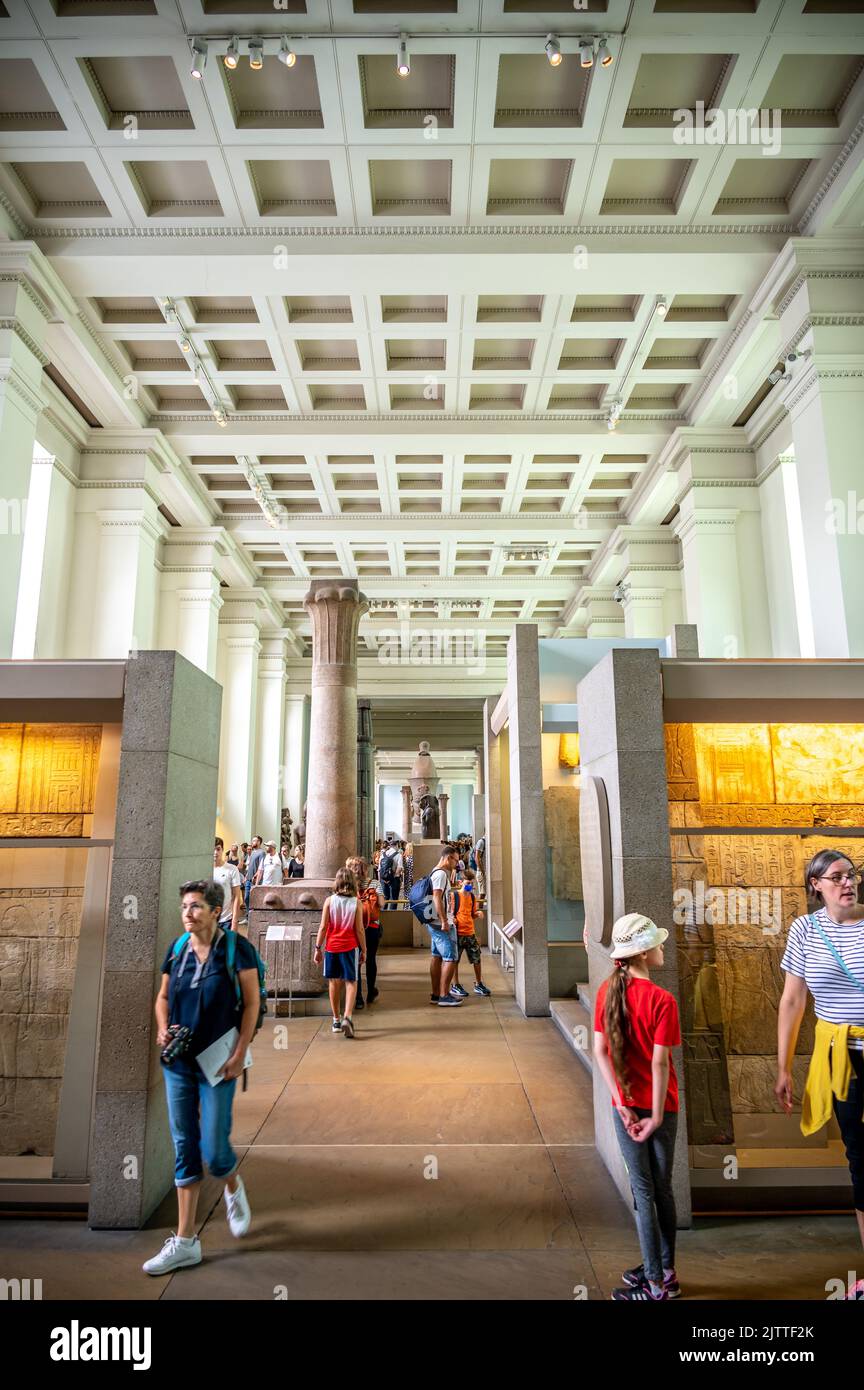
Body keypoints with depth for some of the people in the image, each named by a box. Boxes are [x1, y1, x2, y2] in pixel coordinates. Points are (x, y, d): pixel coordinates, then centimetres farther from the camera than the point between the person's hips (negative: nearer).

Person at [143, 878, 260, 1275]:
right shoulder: (177, 949, 1)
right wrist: (163, 1029, -6)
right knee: (184, 1149, 10)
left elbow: (252, 1002, -10)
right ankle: (185, 1242, 23)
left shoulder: (236, 948, -13)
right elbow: (163, 997, 13)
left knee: (213, 1149, 0)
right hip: (178, 1063, 4)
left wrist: (239, 1055, -13)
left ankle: (233, 1188, 36)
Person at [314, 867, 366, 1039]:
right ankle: (347, 1017, -14)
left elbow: (323, 927, -5)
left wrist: (318, 948, 3)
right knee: (351, 982, 5)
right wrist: (364, 950, 6)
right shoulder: (356, 902, -6)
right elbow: (359, 929, -4)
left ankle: (336, 1020, 22)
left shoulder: (329, 900, -5)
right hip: (350, 947, -1)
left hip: (331, 946, 1)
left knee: (334, 982, 13)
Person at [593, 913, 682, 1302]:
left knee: (643, 1190, 12)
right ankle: (663, 1270, 32)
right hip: (660, 1106, -1)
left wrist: (622, 1104, -5)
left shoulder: (607, 991, -7)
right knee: (662, 1188, 17)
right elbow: (659, 1062, -19)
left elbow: (600, 1051, -7)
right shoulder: (662, 1000, -19)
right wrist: (657, 1115, -12)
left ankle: (656, 1283, 20)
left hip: (626, 1105, 2)